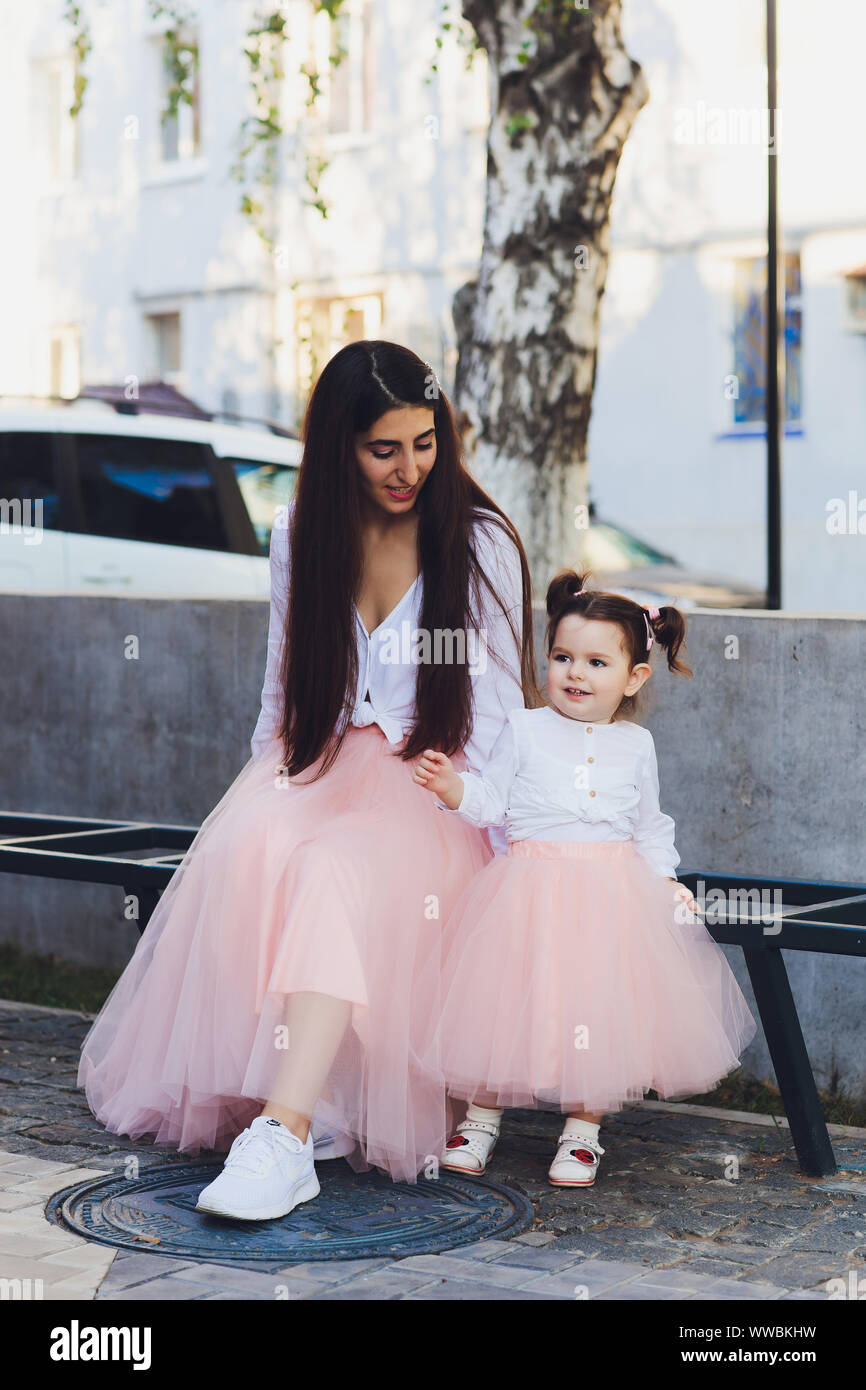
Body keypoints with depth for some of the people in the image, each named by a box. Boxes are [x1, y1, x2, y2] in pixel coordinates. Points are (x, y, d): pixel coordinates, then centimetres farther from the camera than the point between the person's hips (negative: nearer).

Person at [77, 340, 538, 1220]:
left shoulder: (481, 544, -3)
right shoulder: (300, 534, 9)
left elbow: (496, 712, -3)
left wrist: (502, 844, -10)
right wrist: (266, 785, 7)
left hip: (429, 787, -4)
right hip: (316, 767, 4)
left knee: (336, 872, -35)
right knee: (247, 846, -31)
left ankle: (284, 1134, -43)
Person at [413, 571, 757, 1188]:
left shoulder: (636, 744, 9)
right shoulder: (524, 729, 4)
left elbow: (649, 827, 16)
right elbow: (491, 802, 2)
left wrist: (666, 881, 6)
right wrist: (453, 786, -15)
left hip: (612, 890, 1)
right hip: (532, 888, -1)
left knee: (600, 1005, -2)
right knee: (502, 1001, -1)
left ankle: (582, 1131, 13)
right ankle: (481, 1117, 18)